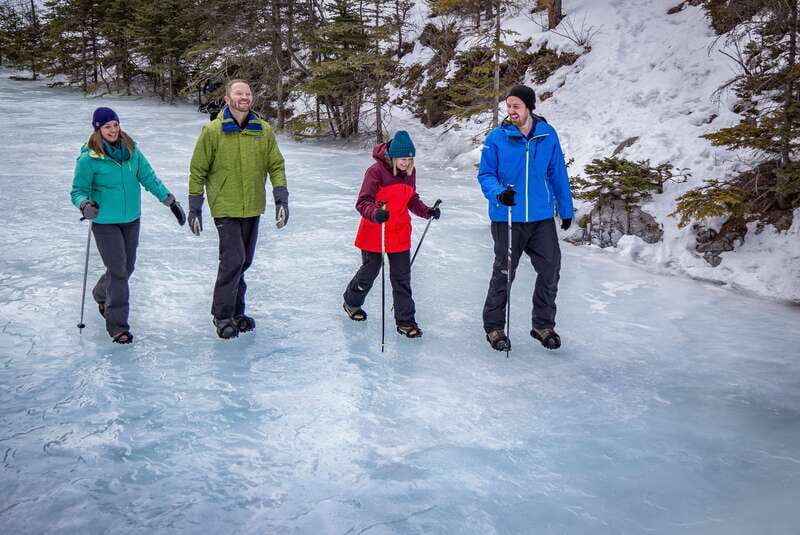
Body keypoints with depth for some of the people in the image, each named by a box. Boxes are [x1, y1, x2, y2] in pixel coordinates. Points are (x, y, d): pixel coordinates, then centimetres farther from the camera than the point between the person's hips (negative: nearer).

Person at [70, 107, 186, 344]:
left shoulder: (131, 151, 1)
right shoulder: (89, 158, -12)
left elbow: (149, 178, 6)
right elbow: (78, 190, -6)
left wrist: (170, 200, 3)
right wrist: (84, 204, -28)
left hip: (132, 220, 5)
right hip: (105, 222, -5)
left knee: (127, 267, 16)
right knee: (118, 271, -9)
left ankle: (102, 294, 47)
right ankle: (117, 325, 2)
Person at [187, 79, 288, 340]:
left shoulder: (263, 130, 4)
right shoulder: (212, 131, -6)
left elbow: (276, 166, 8)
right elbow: (198, 171, -1)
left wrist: (281, 200, -2)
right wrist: (194, 209, -1)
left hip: (253, 208, 4)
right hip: (225, 208, -4)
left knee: (243, 261, 12)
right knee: (233, 260, -11)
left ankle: (236, 312, 26)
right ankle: (222, 315, 6)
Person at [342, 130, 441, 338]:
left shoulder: (410, 172, 2)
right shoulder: (377, 171, -18)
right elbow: (363, 202, -21)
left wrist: (427, 211, -3)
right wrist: (375, 213, -40)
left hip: (399, 233, 5)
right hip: (374, 233, -4)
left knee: (402, 277, 4)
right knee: (370, 271, 12)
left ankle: (405, 321, 11)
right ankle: (351, 302, 40)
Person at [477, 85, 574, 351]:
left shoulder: (547, 135, 1)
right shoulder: (497, 137, -6)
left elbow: (558, 174, 10)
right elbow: (485, 174, -2)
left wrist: (566, 210, 14)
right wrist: (499, 193, -23)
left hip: (542, 218, 3)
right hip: (507, 218, -3)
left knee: (550, 270, 6)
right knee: (504, 274, 6)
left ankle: (543, 324, 25)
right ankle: (494, 326, 22)